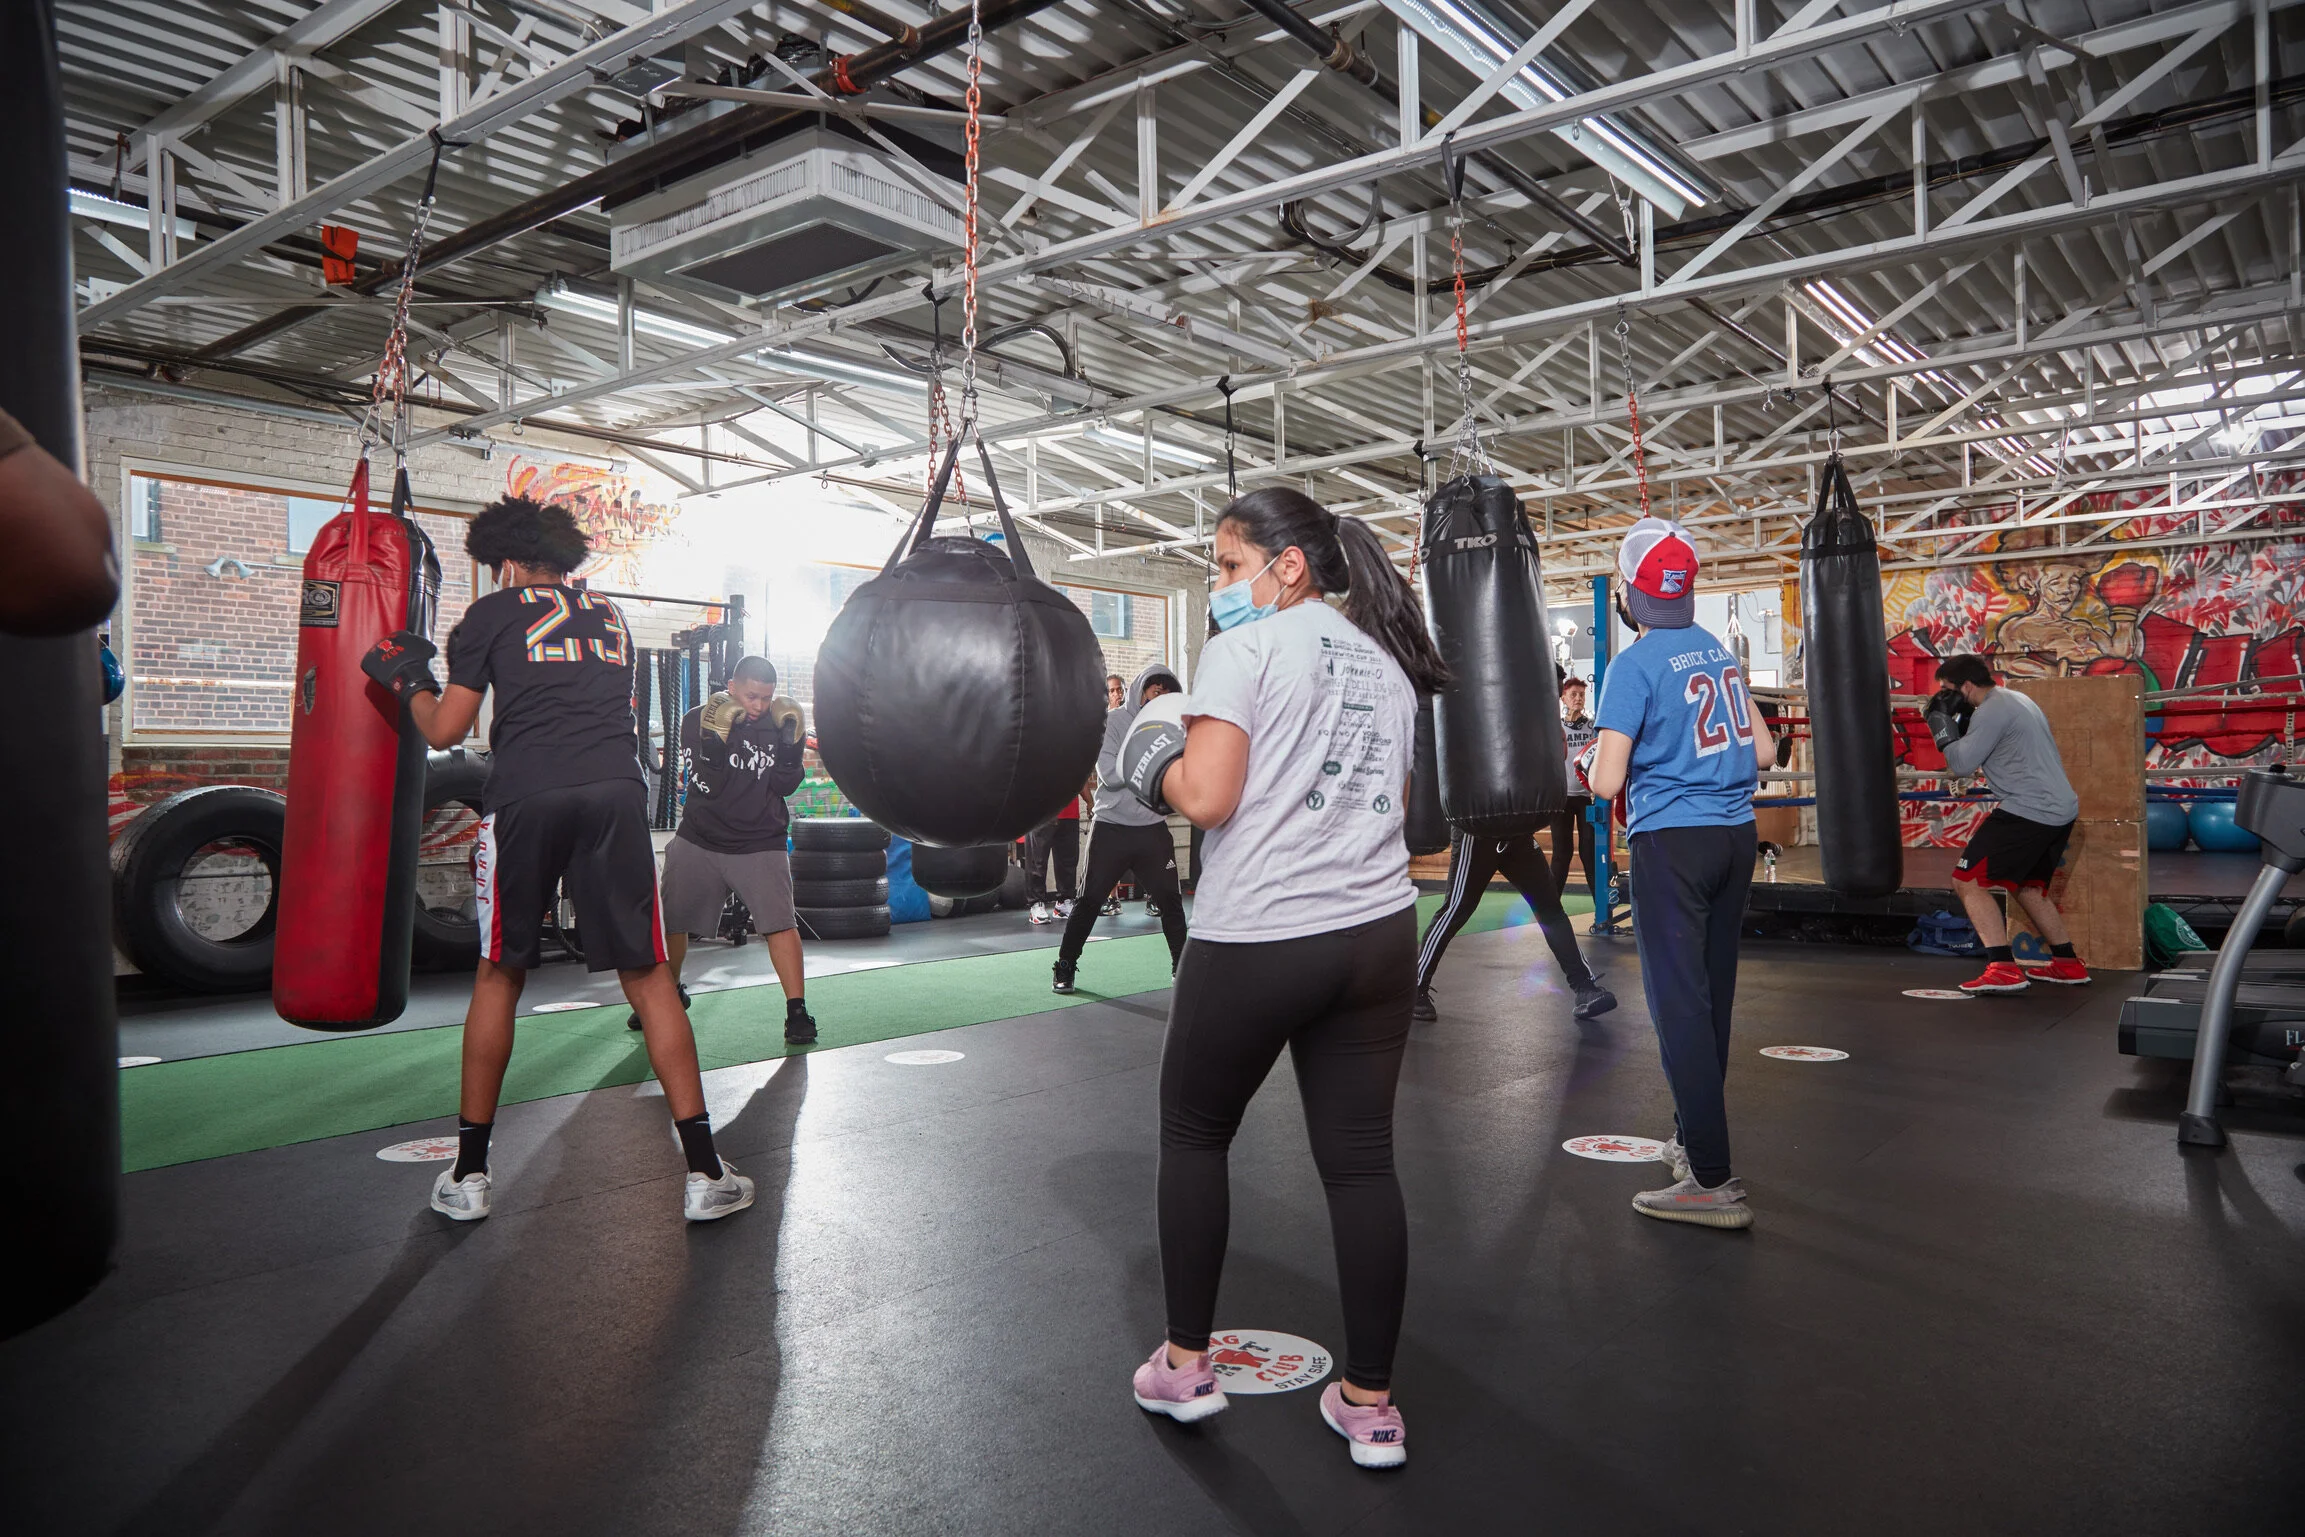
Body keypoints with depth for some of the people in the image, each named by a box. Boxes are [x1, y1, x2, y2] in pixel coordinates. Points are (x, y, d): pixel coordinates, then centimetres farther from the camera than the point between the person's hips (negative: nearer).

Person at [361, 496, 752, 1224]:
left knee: (499, 975, 13)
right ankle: (704, 1171, 2)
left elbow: (444, 730, 9)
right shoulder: (610, 615, 24)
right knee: (647, 975, 4)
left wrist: (410, 680, 28)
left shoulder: (492, 614, 12)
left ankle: (469, 1173, 20)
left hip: (527, 795, -2)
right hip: (615, 790, 2)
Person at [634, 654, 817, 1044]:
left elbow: (785, 785, -4)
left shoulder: (779, 722, -1)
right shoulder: (698, 720, -5)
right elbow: (708, 785, -13)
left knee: (780, 922, -18)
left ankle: (797, 1011, -12)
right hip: (699, 842, 1)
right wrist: (715, 739, -27)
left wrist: (792, 744, -17)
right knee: (671, 922, 11)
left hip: (760, 846, -1)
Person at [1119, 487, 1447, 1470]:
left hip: (1255, 941, -6)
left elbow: (1206, 799, -14)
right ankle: (1370, 1404, 17)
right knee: (1360, 1157, 10)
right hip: (1377, 930, 6)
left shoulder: (1246, 649, -7)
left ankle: (1184, 1366, 25)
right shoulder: (1388, 660, 14)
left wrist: (1154, 761, 4)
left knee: (1193, 1136, 15)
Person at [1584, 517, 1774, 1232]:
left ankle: (1713, 1180, -5)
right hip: (1736, 835, 7)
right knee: (1712, 995, 16)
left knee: (1679, 1003, -5)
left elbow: (1604, 782, -16)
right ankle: (1694, 1136, 31)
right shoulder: (1720, 650, 9)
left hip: (1671, 843, -7)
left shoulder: (1635, 664, -12)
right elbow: (1764, 752, 13)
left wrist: (1597, 760, 5)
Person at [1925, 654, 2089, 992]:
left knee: (1968, 881, -9)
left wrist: (1942, 722, -4)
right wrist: (1960, 724, 12)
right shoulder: (2014, 700, 19)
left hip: (2028, 811, -10)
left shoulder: (1992, 710, -13)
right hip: (2060, 810, 10)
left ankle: (2004, 969, -16)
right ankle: (2069, 965, 27)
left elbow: (1961, 765, -14)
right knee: (2028, 888, 25)